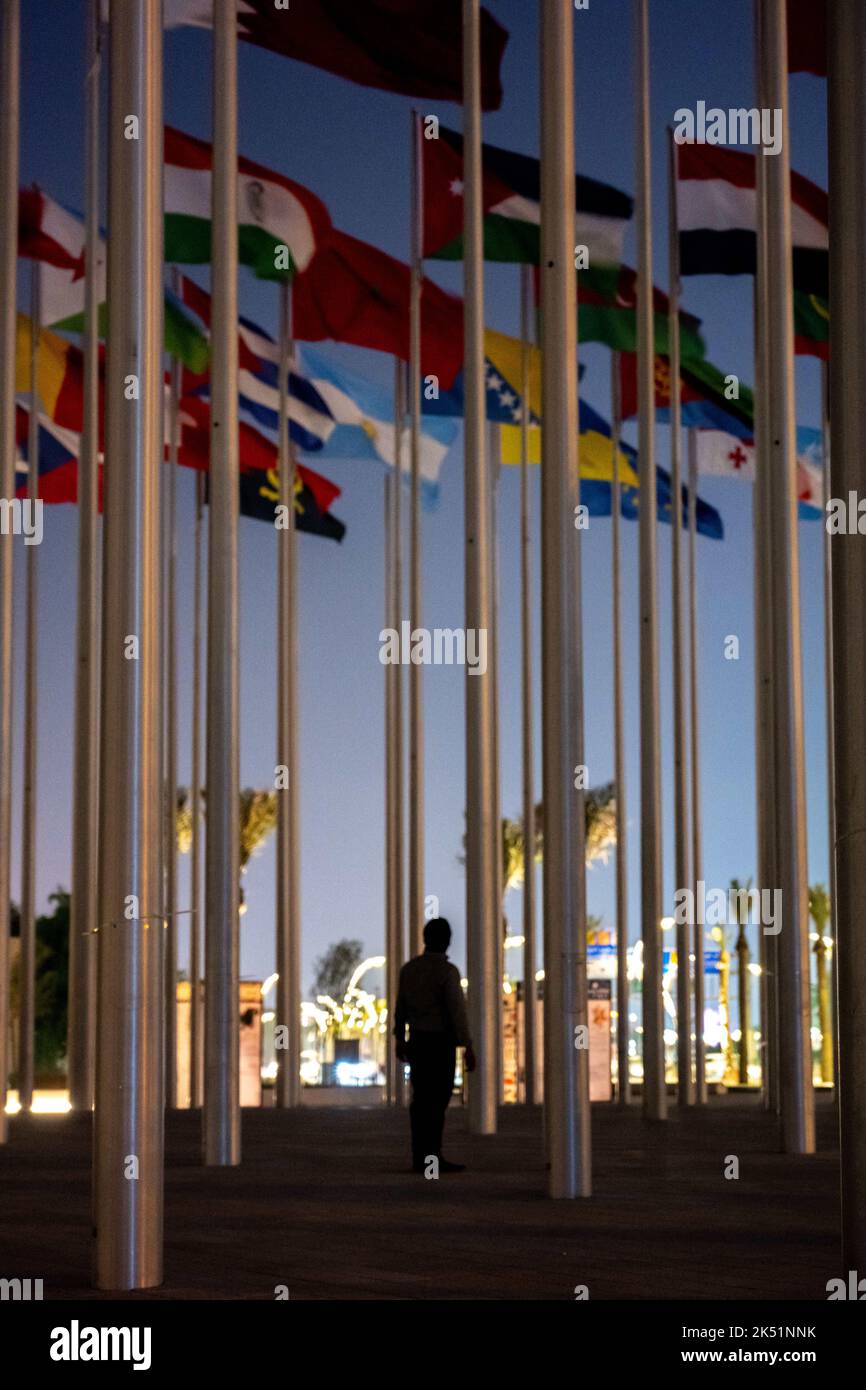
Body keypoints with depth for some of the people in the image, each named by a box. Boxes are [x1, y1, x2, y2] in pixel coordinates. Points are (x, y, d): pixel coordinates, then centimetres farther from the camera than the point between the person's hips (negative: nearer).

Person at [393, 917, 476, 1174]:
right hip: (441, 1043, -7)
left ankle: (420, 1159, 12)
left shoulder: (409, 968, 4)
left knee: (422, 1100, 10)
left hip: (417, 1041, 7)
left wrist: (400, 1039, 26)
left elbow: (401, 1006, 14)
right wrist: (468, 1049, -17)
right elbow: (457, 1011, -20)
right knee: (438, 1102, -3)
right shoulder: (448, 971, -16)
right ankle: (432, 1159, -5)